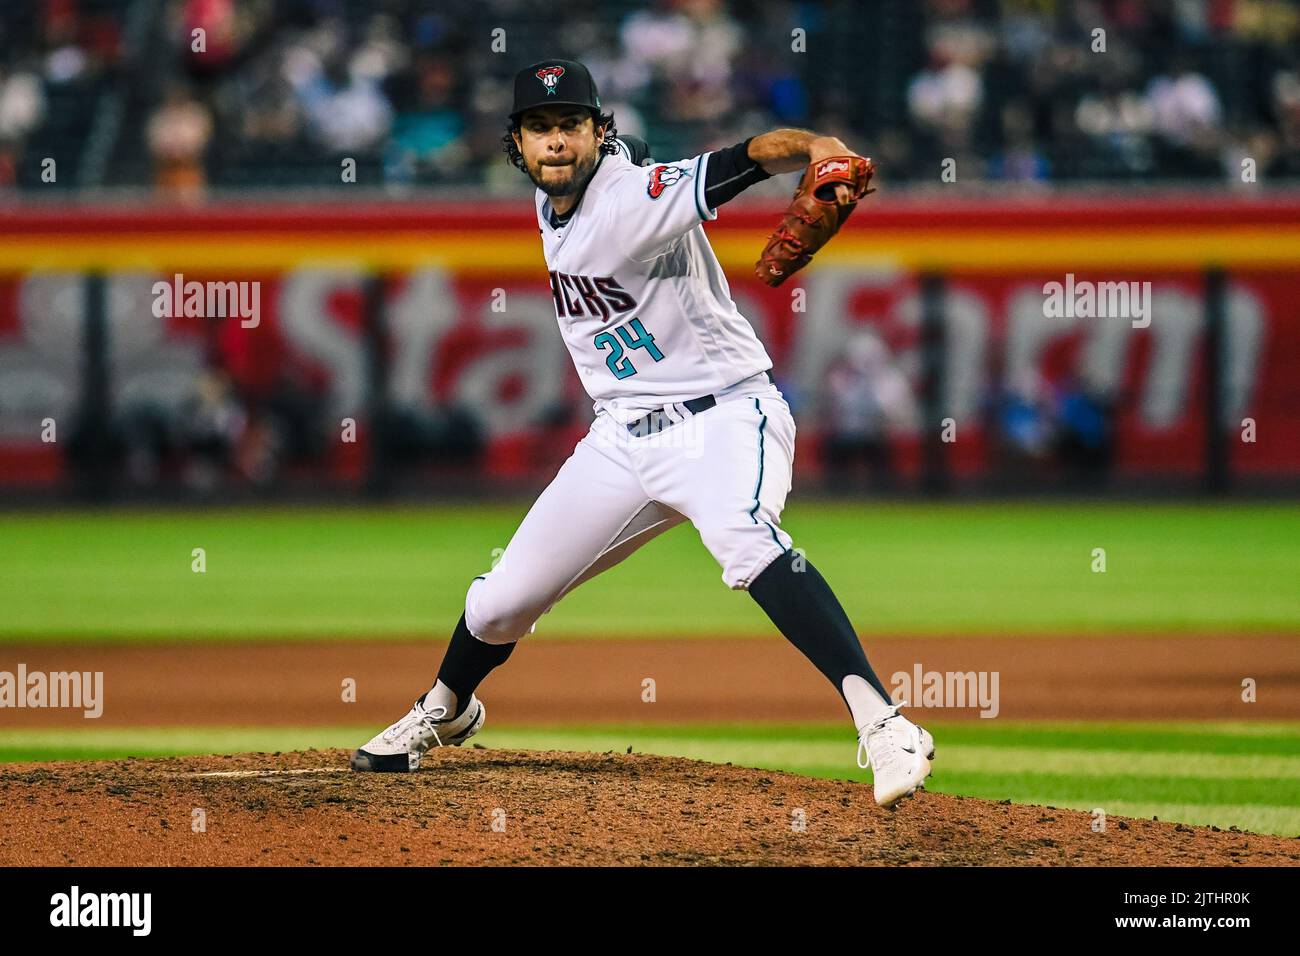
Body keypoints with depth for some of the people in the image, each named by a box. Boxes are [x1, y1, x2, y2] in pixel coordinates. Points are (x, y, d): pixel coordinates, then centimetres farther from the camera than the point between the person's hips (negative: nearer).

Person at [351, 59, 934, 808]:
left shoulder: (636, 197, -20)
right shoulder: (550, 211, 3)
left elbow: (747, 160, -39)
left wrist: (815, 148, -57)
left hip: (725, 414, -8)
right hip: (624, 435, 8)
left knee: (745, 540, -39)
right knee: (502, 603, 12)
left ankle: (884, 725, -46)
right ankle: (446, 711, 45)